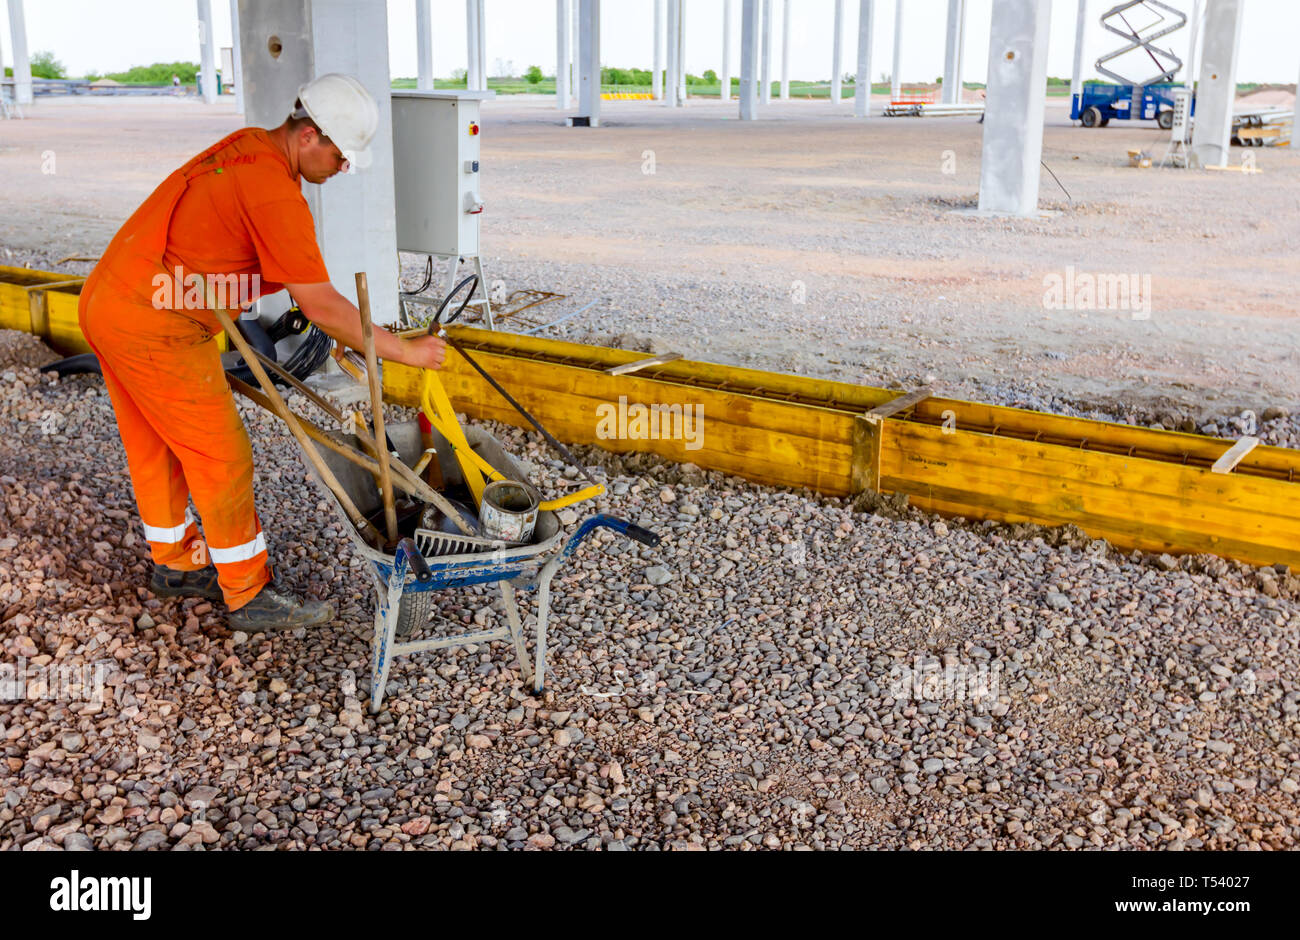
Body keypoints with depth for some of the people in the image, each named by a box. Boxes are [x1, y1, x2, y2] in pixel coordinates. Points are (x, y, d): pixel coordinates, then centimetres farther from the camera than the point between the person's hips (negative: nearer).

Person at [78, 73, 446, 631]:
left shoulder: (248, 146, 9)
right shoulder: (275, 193, -22)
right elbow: (322, 306, -21)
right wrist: (404, 351, -14)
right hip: (155, 329, -10)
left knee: (155, 448, 21)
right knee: (219, 456, -1)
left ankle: (174, 564, 38)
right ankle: (250, 596, 10)